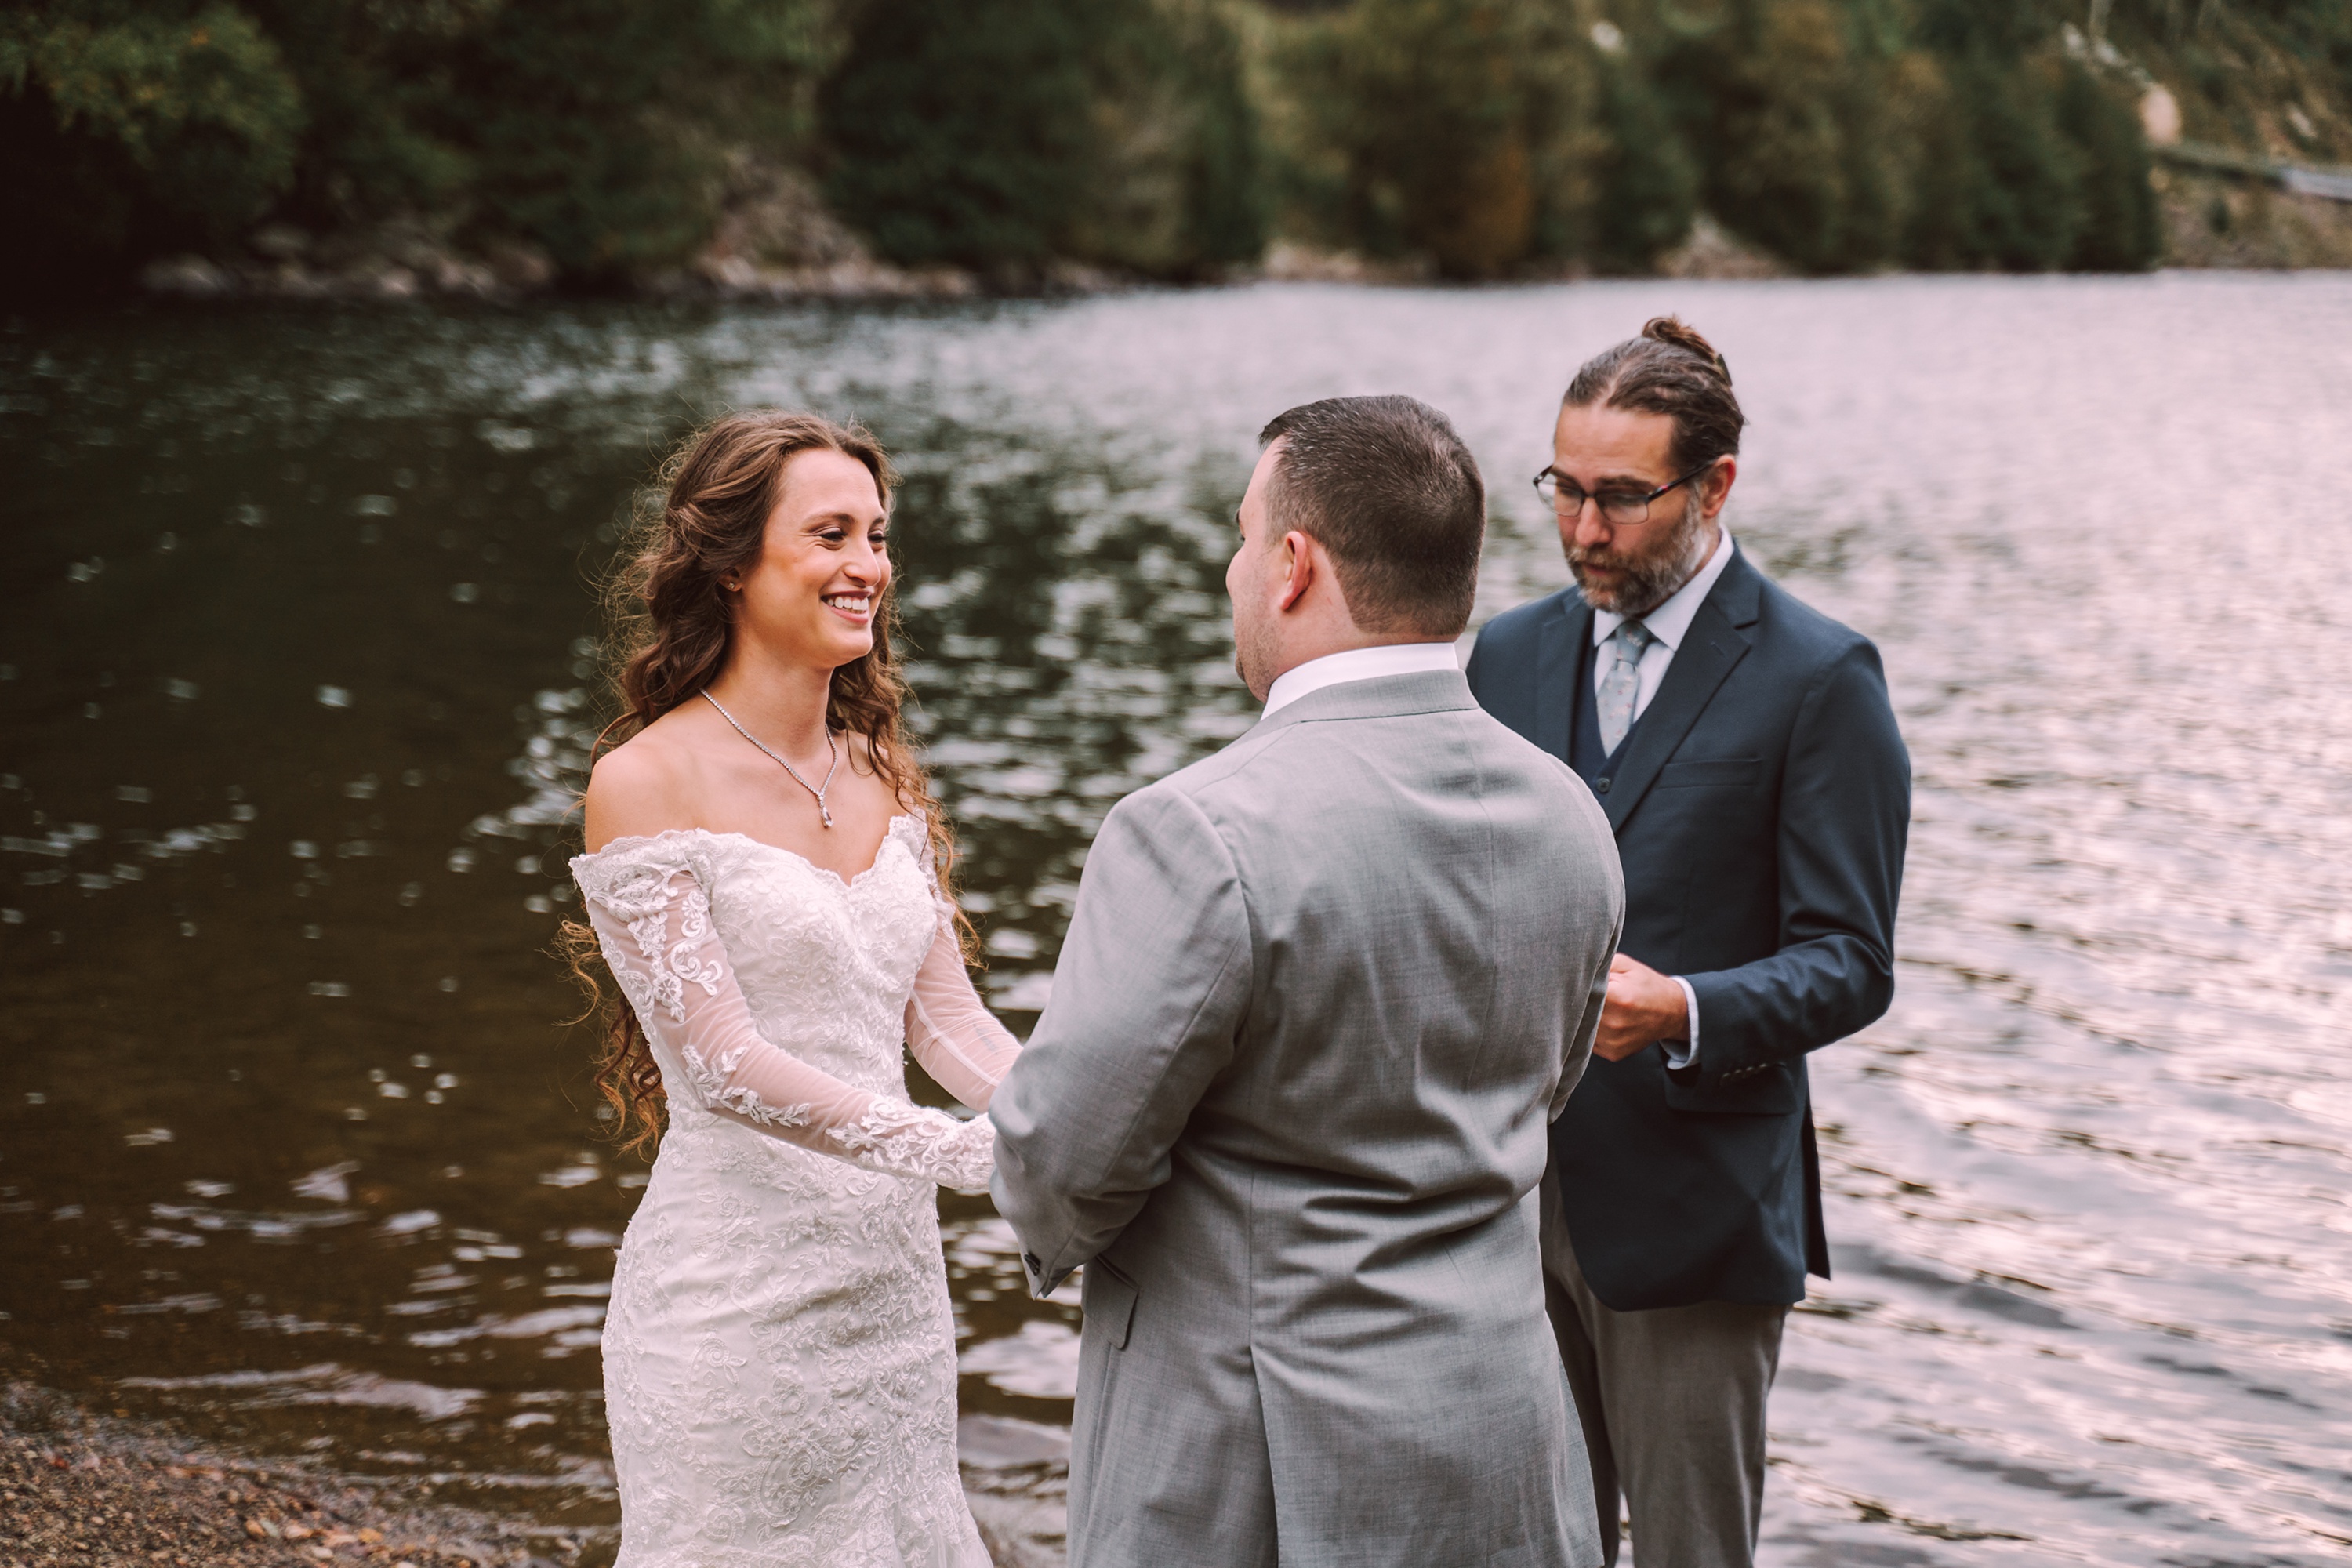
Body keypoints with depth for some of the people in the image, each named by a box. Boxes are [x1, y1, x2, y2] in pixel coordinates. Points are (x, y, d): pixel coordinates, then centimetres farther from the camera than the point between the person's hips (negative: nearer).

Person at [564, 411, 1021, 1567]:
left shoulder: (881, 775, 9)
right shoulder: (646, 787, -11)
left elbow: (948, 1020, 7)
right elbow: (720, 1062, -17)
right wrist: (965, 1155, -25)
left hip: (892, 1277, 6)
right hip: (739, 1289, -6)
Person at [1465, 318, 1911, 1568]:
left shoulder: (1819, 679, -7)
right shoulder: (1510, 654, 10)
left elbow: (1848, 964, -10)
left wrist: (1680, 1010, -28)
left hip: (1690, 1208, -5)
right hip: (1507, 1191, 5)